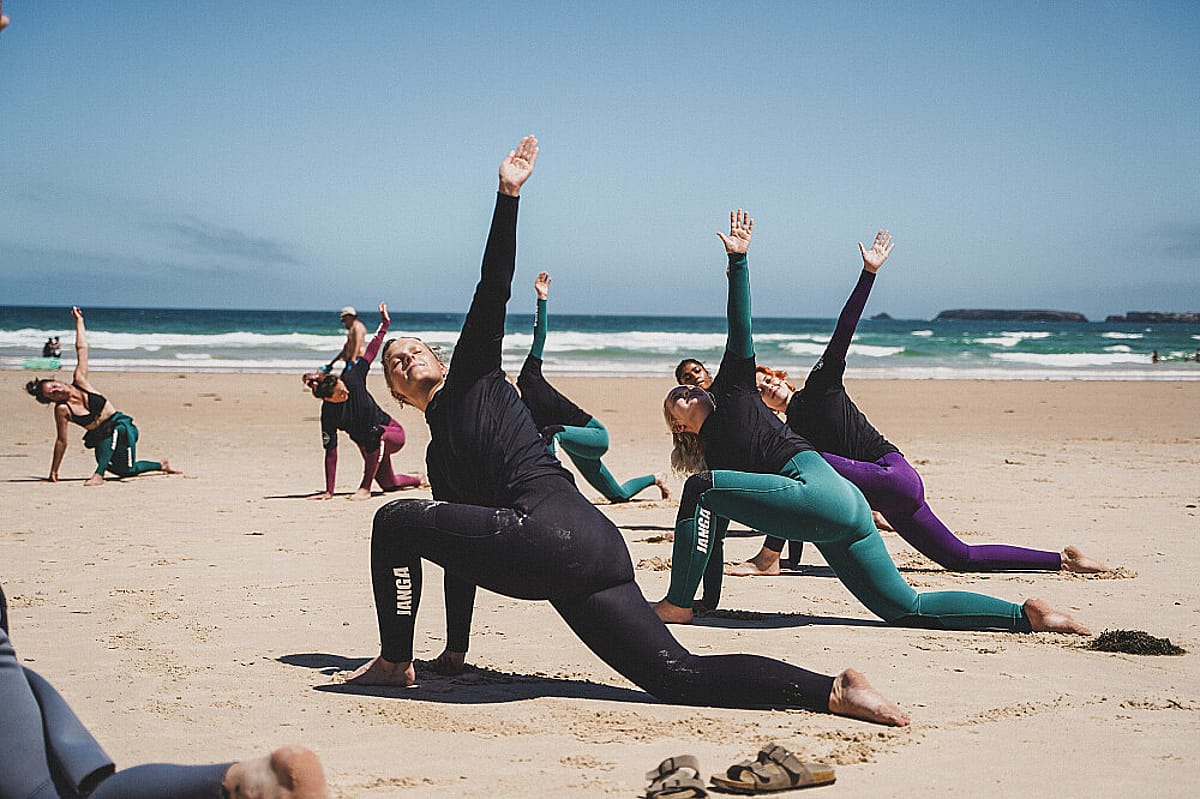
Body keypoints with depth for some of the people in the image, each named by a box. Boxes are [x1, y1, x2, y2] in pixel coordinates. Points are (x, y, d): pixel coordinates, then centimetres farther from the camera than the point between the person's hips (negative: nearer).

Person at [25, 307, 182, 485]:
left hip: (121, 424, -1)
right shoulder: (62, 410, -15)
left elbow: (82, 349, -9)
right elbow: (61, 441, -10)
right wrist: (54, 471, -10)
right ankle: (161, 466, 37)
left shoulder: (79, 382, -11)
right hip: (101, 437, 1)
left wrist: (79, 320, -8)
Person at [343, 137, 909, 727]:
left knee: (396, 519, 1)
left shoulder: (471, 380, 15)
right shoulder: (440, 456, 33)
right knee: (681, 677, -6)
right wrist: (455, 648, 34)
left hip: (550, 529, -8)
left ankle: (393, 664, 9)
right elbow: (460, 548, 34)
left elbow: (492, 292, 5)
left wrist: (507, 196, -1)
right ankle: (833, 691, -14)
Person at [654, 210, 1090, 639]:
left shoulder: (730, 394, 11)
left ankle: (676, 605, -6)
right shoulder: (713, 457, 28)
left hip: (818, 491, -9)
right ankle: (1025, 614, 4)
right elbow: (714, 530, 29)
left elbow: (740, 332, 1)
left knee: (701, 489, -11)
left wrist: (738, 261, -4)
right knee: (907, 609, 4)